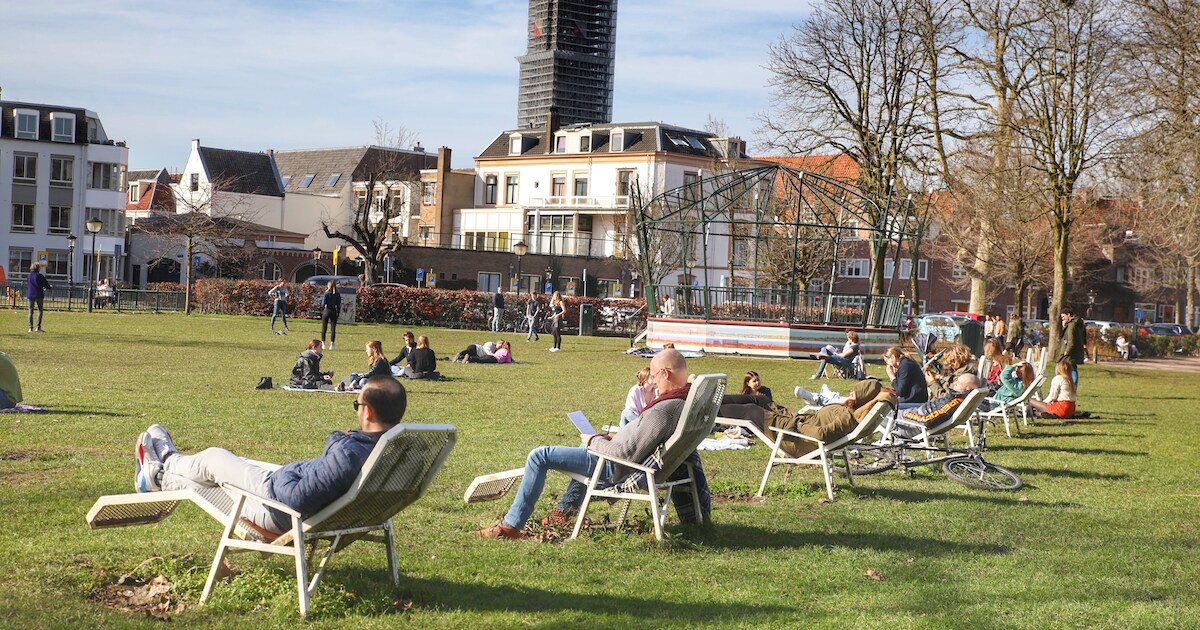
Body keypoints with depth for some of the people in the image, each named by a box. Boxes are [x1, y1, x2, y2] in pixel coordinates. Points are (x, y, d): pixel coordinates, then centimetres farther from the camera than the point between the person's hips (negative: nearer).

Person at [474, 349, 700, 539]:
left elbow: (626, 454, -29)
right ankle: (565, 509, 40)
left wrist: (594, 441, -12)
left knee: (539, 456, -6)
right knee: (588, 446, 39)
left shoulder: (664, 410, -32)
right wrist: (615, 439, 8)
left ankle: (511, 525, 1)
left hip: (616, 468, -10)